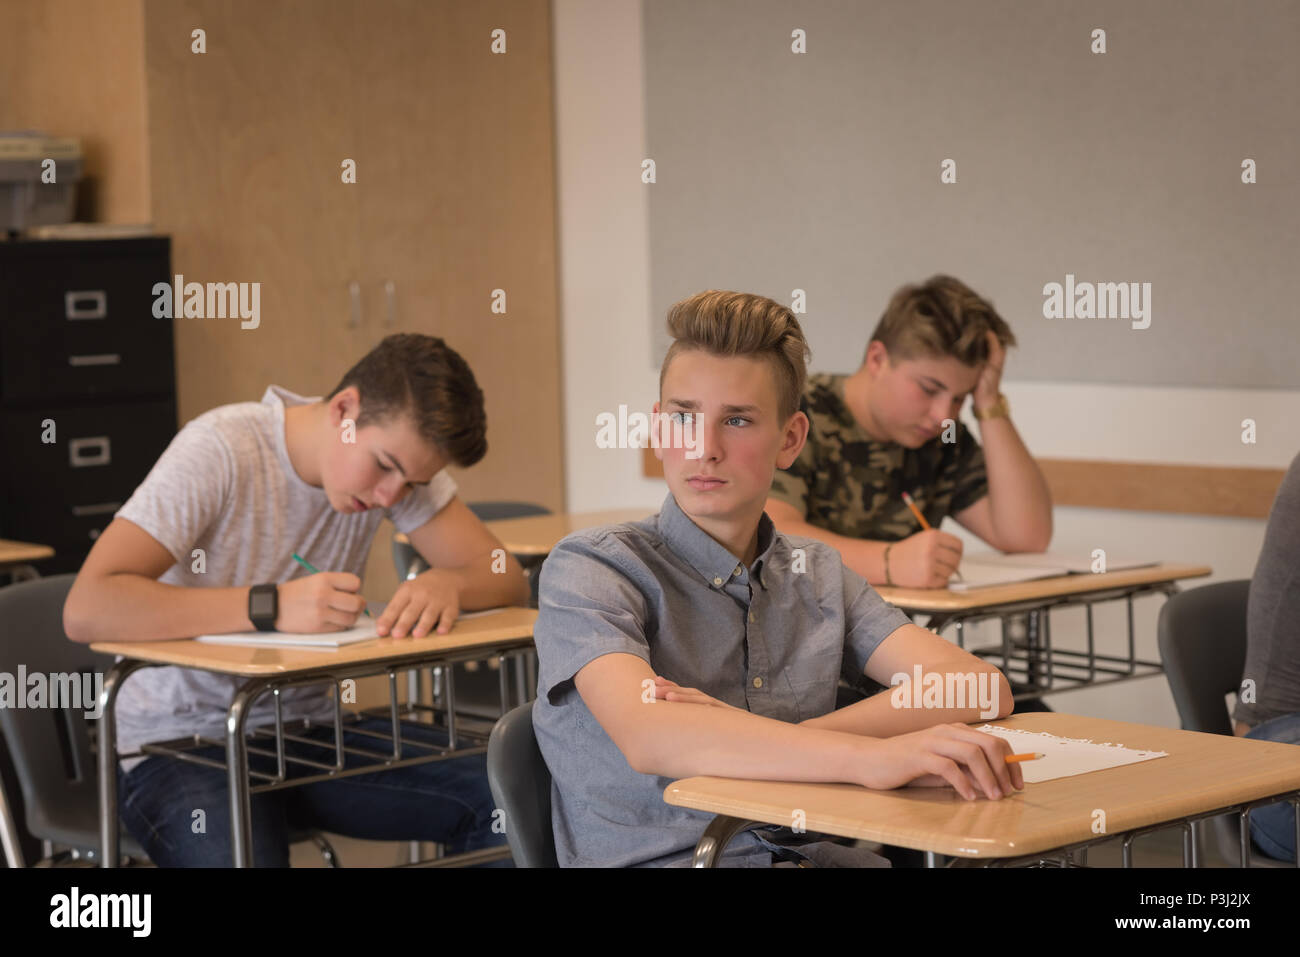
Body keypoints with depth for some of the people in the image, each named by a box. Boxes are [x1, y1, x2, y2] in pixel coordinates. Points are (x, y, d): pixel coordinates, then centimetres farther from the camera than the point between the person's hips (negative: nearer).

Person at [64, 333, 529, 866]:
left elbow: (507, 581, -5)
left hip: (308, 728, 6)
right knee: (242, 855, -38)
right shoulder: (222, 449, -20)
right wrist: (271, 606, -37)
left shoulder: (395, 450, -3)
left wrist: (447, 583, -29)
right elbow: (85, 610, -30)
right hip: (179, 743, -5)